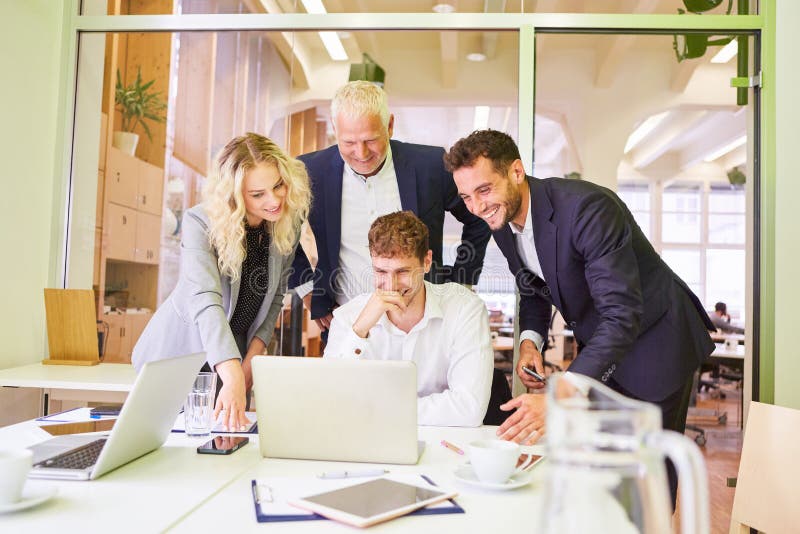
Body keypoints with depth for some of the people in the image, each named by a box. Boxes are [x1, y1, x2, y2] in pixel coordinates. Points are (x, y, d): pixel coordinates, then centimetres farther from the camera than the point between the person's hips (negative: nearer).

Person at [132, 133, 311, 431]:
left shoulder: (288, 222, -10)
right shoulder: (200, 223, -25)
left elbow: (276, 295, 2)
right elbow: (205, 300, -40)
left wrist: (253, 354, -8)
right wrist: (232, 377, -53)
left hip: (236, 352, 4)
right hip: (178, 355, -3)